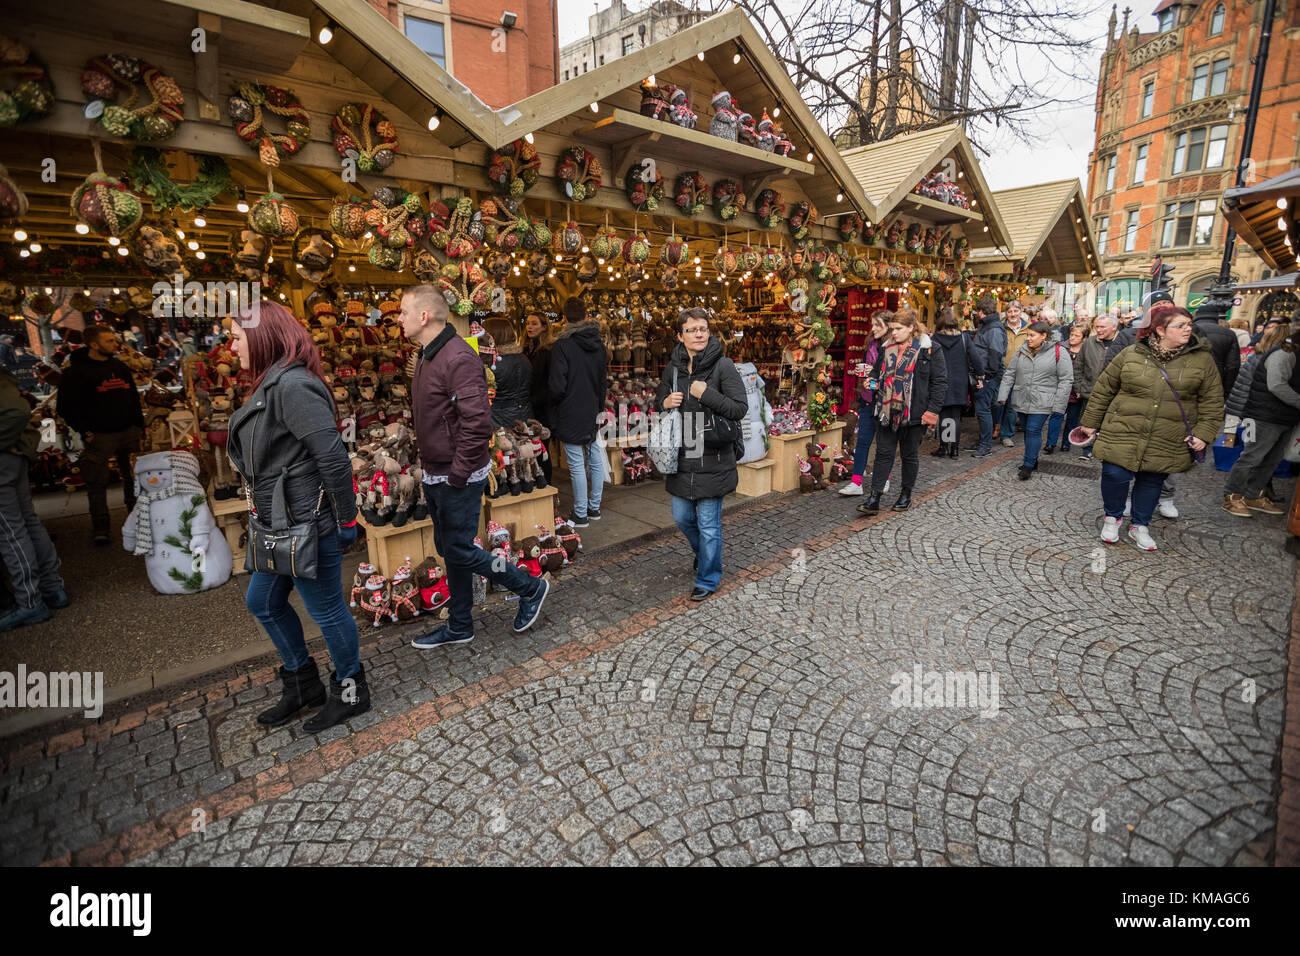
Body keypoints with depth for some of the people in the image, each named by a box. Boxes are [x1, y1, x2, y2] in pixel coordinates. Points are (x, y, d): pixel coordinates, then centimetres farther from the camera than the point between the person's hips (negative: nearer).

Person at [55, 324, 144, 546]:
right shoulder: (77, 370, -6)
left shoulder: (119, 367, 11)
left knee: (134, 477, 11)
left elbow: (134, 399, 18)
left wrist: (140, 426, 11)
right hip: (99, 436, -5)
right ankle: (100, 528, 9)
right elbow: (66, 407, -6)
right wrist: (85, 432, -12)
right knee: (97, 482, 0)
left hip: (128, 432, 5)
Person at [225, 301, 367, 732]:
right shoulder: (270, 385, 13)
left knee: (326, 610, 5)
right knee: (262, 602, 22)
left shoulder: (292, 385, -20)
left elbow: (333, 458, -25)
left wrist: (346, 520, -20)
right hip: (280, 525, 11)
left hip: (306, 527, -11)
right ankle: (302, 685, 39)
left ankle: (350, 692, 26)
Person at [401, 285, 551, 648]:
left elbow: (478, 423, -27)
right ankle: (459, 628, 32)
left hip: (459, 478, -10)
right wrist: (430, 468, 14)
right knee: (448, 549, 17)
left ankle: (531, 588, 18)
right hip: (436, 476, 10)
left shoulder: (458, 358, -21)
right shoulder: (428, 355, 11)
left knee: (459, 551, -1)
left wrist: (456, 474, -21)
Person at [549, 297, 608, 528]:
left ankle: (580, 515, 9)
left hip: (571, 416, -7)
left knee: (577, 466, 0)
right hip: (593, 414, 7)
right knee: (596, 461, 14)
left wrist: (555, 403, 2)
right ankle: (594, 508, 26)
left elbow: (556, 386, -19)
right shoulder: (598, 345, 5)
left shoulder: (562, 345, -15)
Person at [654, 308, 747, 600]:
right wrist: (665, 403, -3)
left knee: (708, 524, 3)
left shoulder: (723, 366, -9)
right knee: (682, 518, 18)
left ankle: (708, 578, 23)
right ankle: (704, 554, 47)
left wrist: (707, 394, -22)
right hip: (681, 458, 6)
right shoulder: (673, 367, 7)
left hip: (712, 461, -5)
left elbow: (740, 408, -13)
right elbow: (659, 401, 20)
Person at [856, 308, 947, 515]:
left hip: (913, 413, -4)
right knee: (883, 453, 2)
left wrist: (932, 411, -11)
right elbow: (877, 370, 26)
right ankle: (874, 499, 2)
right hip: (887, 411, 4)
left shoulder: (928, 350, -6)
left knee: (909, 455, 10)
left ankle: (906, 495, 26)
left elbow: (940, 381, -6)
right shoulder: (887, 348, 9)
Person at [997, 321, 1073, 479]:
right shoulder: (1022, 351, 6)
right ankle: (1032, 459, 30)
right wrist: (1003, 395, 3)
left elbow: (1066, 380, -6)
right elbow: (1010, 374, 11)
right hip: (1022, 400, 5)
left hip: (1042, 402, -5)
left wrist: (1058, 405, -10)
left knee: (1033, 430, -8)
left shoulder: (1059, 353, -6)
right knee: (1027, 430, 13)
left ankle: (1028, 465, 0)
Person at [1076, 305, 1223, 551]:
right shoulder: (1130, 355, -2)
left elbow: (1212, 401, 5)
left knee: (1152, 481, 11)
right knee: (1115, 475, -9)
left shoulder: (1202, 359, 3)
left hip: (1167, 442, 2)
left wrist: (1203, 433, -4)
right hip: (1123, 433, -2)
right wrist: (1090, 422, 8)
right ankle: (1112, 517, 19)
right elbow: (1103, 390, 5)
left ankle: (1140, 526, 30)